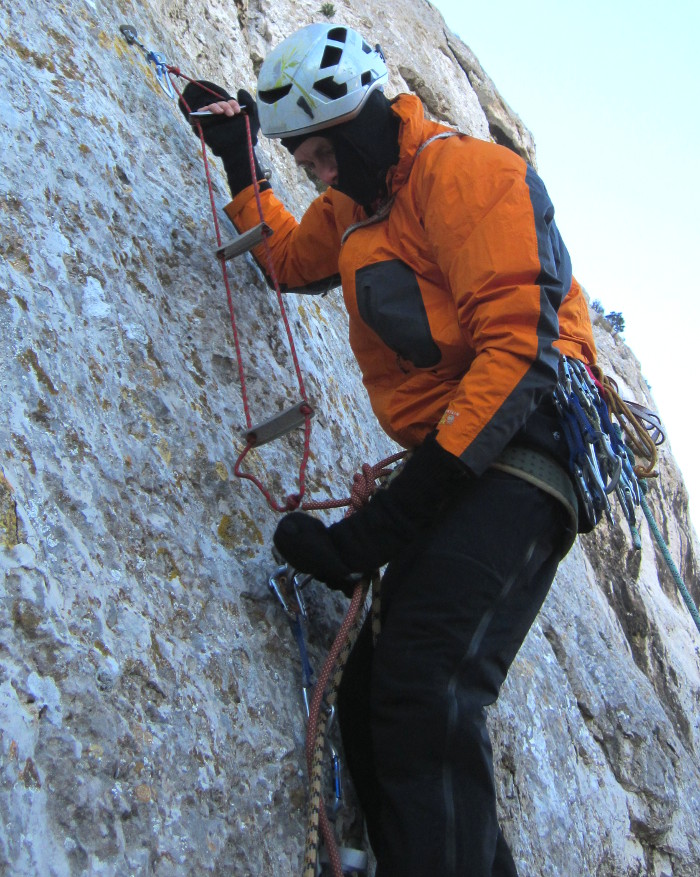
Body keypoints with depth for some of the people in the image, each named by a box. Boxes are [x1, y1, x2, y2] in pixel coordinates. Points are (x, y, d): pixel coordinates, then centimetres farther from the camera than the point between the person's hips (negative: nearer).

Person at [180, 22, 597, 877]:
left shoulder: (462, 171, -7)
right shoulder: (351, 205, 22)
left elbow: (521, 347, -18)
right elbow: (289, 259, 47)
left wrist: (388, 520, -23)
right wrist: (238, 161, 36)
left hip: (519, 450, -9)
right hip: (449, 463, 9)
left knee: (425, 692, -27)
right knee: (375, 701, -2)